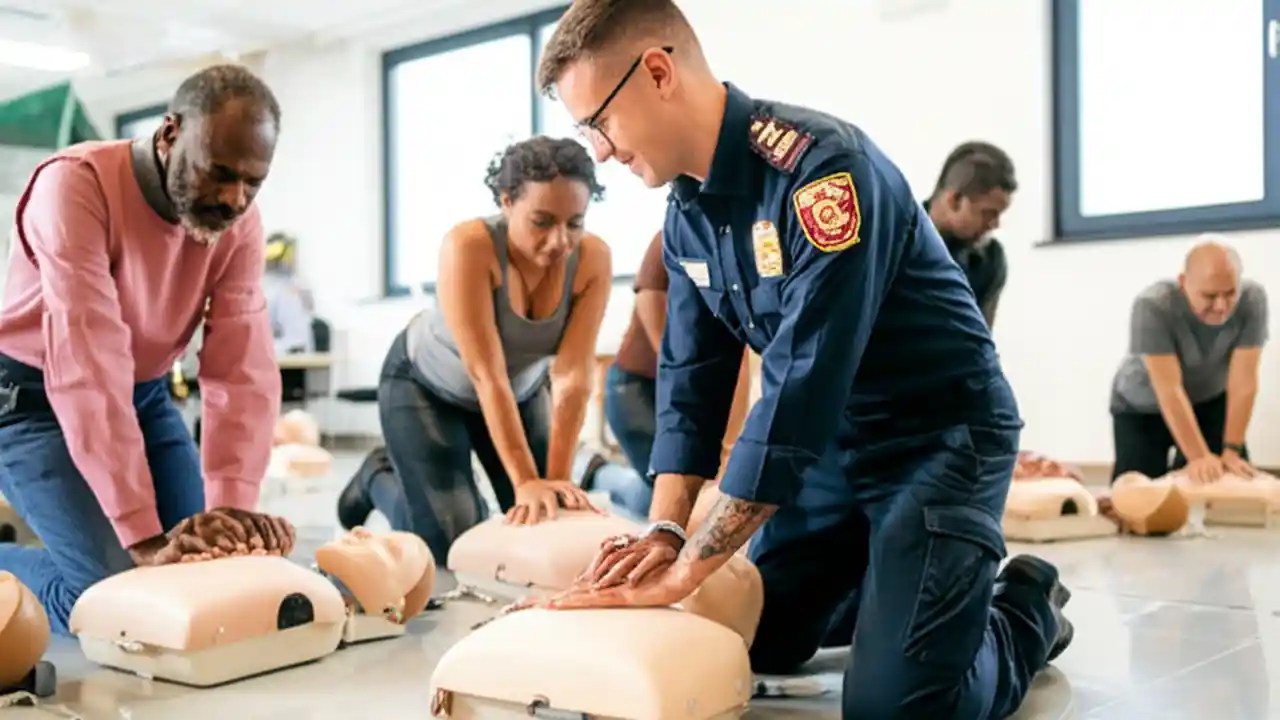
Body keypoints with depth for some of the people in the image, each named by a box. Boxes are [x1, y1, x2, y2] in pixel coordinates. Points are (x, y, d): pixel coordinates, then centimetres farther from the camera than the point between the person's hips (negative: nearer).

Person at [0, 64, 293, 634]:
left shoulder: (240, 223, -12)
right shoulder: (78, 185, -29)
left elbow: (241, 369, -17)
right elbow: (87, 368, -37)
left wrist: (233, 502, -32)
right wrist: (142, 533, -42)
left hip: (144, 394, 6)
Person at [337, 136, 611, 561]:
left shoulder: (593, 259, -25)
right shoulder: (469, 246, -36)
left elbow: (573, 375, -27)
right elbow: (486, 374, -38)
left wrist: (557, 477, -32)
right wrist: (526, 481, -40)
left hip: (523, 388, 4)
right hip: (426, 383, -4)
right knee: (449, 540, -11)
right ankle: (377, 478, 19)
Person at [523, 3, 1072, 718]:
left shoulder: (821, 165, -28)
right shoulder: (686, 209, -1)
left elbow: (801, 387, -33)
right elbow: (692, 373, 1)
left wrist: (684, 572, -30)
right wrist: (664, 531, -13)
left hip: (941, 433, -8)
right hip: (833, 439, 8)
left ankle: (1028, 609, 14)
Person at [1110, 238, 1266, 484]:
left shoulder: (1252, 299, -26)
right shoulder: (1152, 306, -35)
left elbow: (1243, 381, -26)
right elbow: (1169, 390, -35)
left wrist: (1231, 450, -30)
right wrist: (1198, 457, -38)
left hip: (1210, 401, 3)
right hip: (1142, 406, -3)